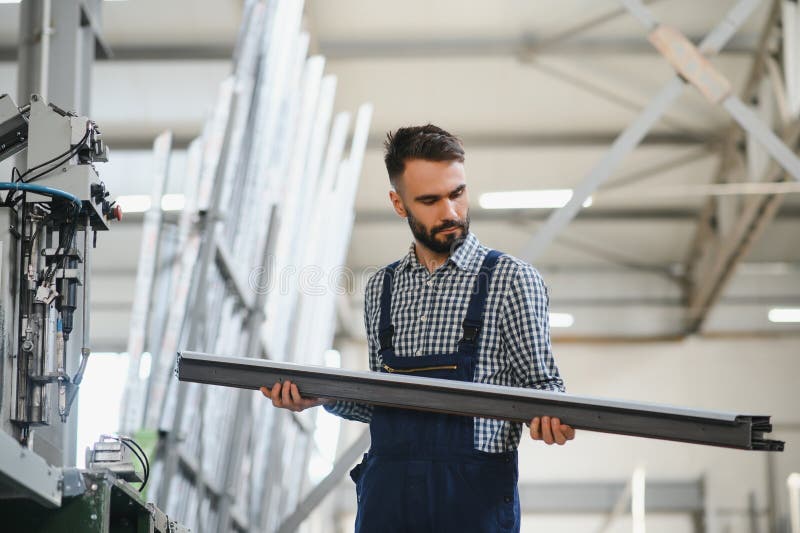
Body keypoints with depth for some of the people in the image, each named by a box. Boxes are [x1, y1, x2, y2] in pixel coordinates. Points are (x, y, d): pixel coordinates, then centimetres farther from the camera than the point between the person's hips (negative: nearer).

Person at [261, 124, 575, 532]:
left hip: (474, 497, -4)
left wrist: (551, 416, -20)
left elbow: (540, 381, 1)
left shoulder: (511, 279, 0)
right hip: (386, 491, 4)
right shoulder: (381, 288, 14)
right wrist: (321, 396, 3)